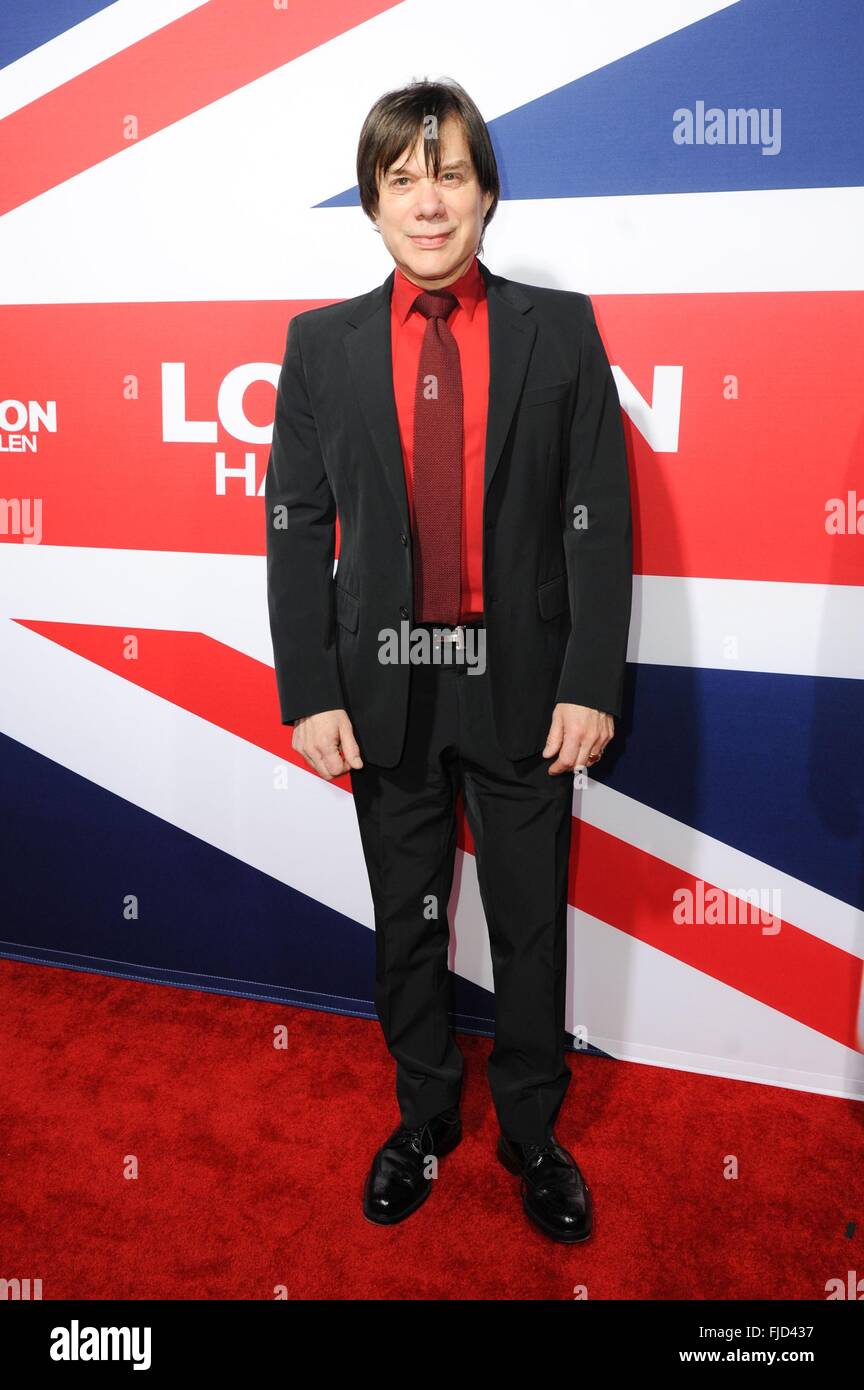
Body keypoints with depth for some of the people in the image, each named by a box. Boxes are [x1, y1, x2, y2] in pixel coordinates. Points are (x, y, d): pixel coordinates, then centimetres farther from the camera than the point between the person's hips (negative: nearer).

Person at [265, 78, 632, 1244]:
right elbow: (297, 528, 1)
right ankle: (424, 1117, 40)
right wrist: (308, 691, -5)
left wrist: (591, 685, -10)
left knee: (533, 925, 13)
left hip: (522, 687, -1)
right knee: (406, 924, 16)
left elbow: (599, 518, -3)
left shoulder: (560, 329, 0)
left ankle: (533, 1134, 36)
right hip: (386, 688, 2)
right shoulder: (322, 343, 3)